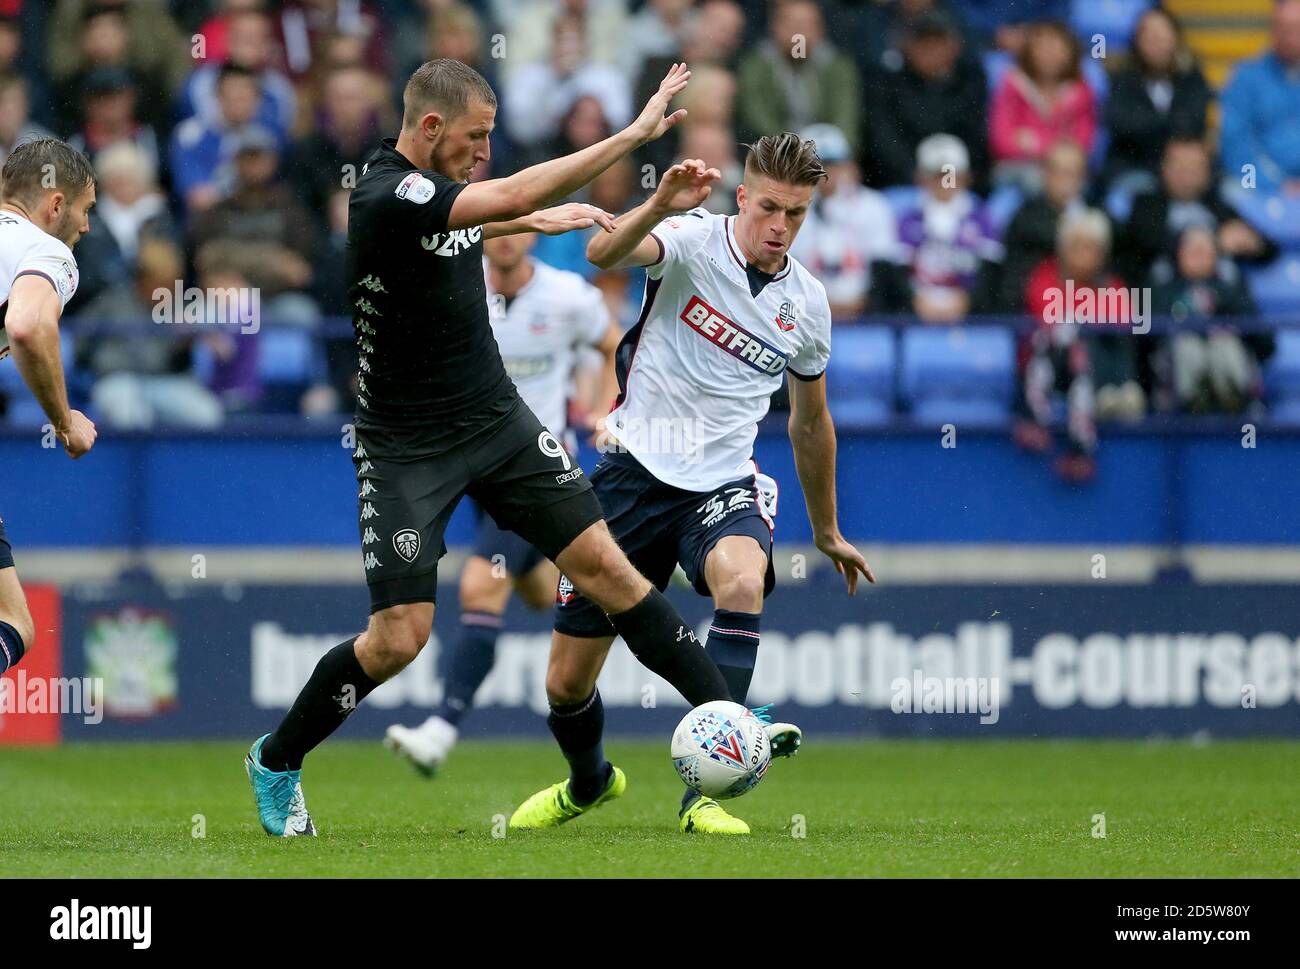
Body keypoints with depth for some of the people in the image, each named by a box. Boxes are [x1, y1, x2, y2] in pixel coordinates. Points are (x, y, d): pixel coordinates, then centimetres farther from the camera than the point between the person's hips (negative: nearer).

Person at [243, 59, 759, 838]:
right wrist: (635, 134, -34)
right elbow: (514, 195, -36)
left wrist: (535, 219, 20)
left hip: (498, 418, 7)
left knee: (602, 563, -4)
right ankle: (275, 765, 14)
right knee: (400, 636, -7)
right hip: (408, 447, -7)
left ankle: (723, 713, -3)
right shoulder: (383, 198, -24)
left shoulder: (437, 182, 2)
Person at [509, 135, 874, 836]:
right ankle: (587, 779, 38)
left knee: (742, 580, -35)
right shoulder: (693, 240, -9)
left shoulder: (807, 305, 4)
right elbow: (604, 254, -31)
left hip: (723, 484, 2)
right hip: (636, 468, -2)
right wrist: (660, 206, -51)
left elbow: (810, 422, 20)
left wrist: (826, 531, 28)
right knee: (566, 685, 2)